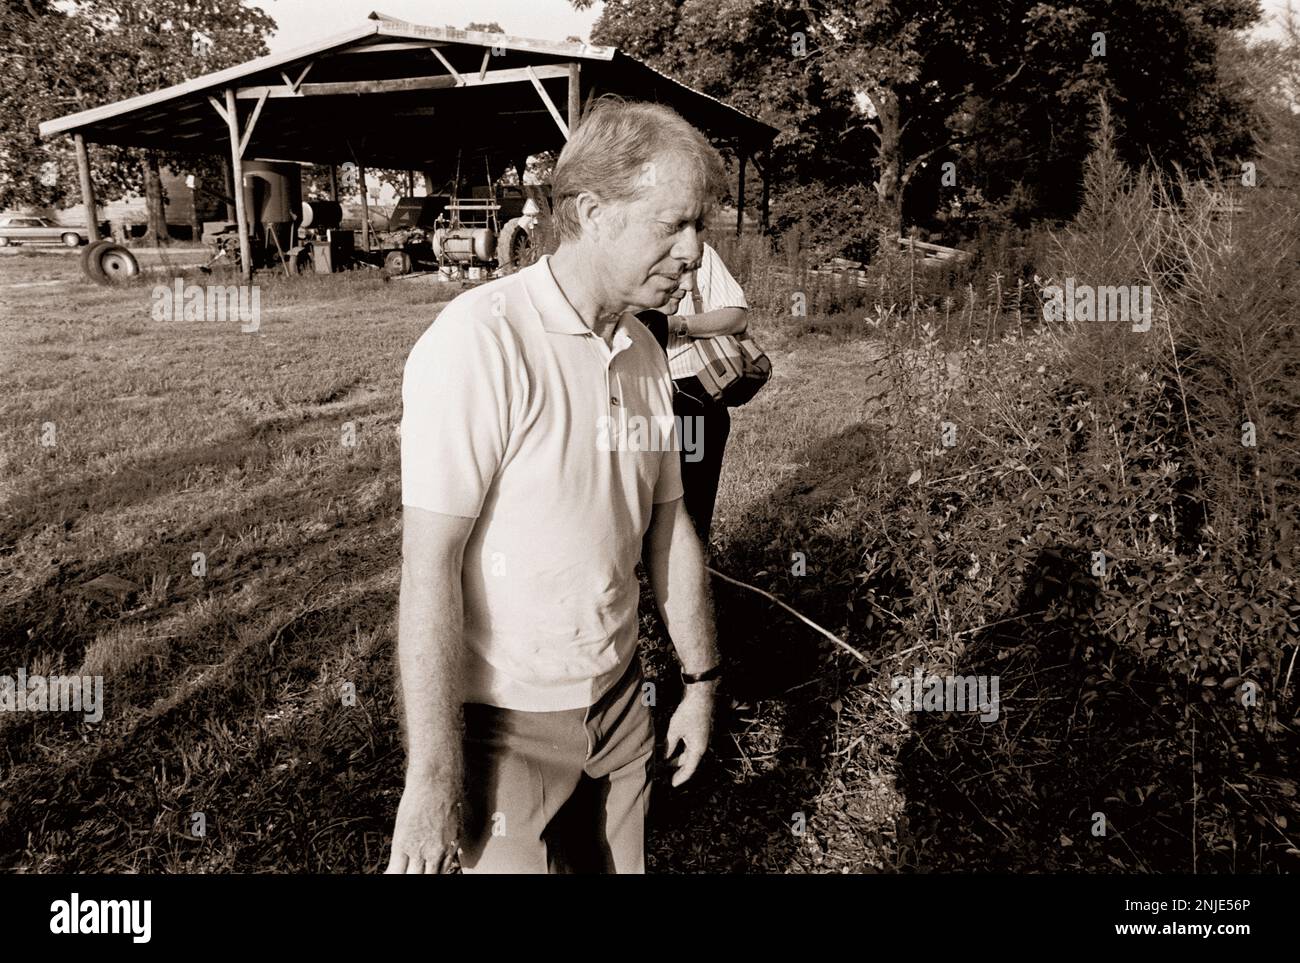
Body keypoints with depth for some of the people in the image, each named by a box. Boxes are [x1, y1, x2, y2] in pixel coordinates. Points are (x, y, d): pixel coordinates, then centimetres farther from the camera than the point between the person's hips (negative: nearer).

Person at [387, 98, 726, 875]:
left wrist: (702, 679, 13)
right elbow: (428, 568, -22)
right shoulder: (479, 344, -22)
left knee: (618, 863, 21)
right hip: (505, 724, -6)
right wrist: (433, 777, -20)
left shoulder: (645, 353, 1)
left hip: (621, 701, 7)